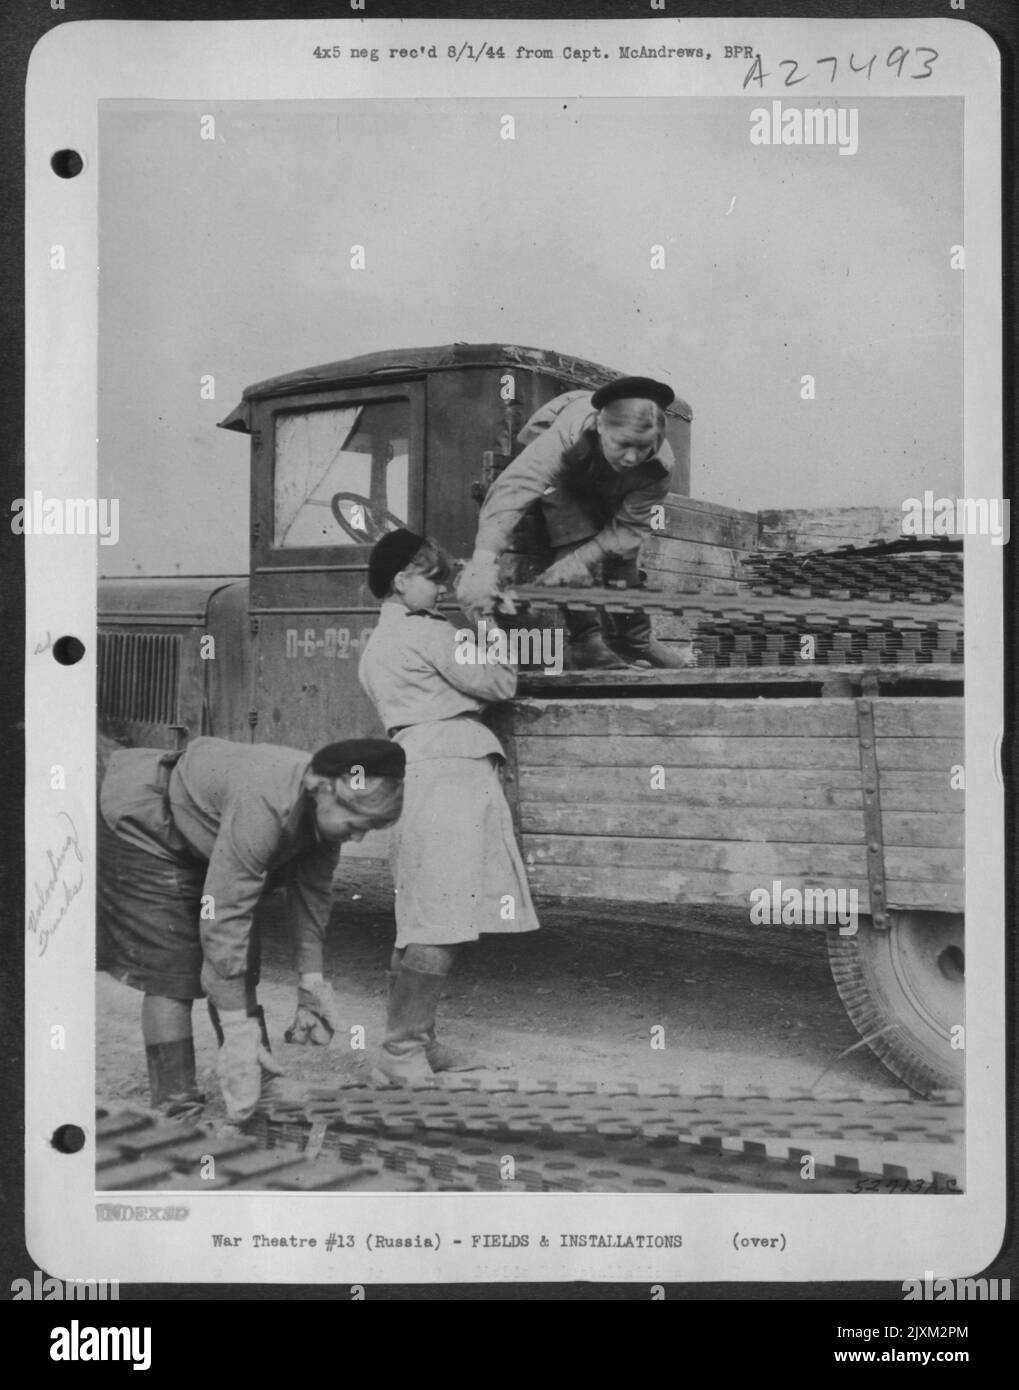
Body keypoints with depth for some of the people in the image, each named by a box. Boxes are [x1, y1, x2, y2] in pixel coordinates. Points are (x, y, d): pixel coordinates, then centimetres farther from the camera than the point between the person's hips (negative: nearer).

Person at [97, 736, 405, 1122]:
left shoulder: (327, 807, -15)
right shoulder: (264, 804, -41)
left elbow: (312, 892, 0)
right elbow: (223, 915, -40)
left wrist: (311, 979, -1)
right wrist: (237, 1031, -37)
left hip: (193, 838, 9)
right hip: (139, 825, -8)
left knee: (241, 969, 5)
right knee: (173, 972, -14)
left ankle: (261, 1095, 12)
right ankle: (177, 1111, -8)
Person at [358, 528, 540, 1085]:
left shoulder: (376, 646, 23)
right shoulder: (430, 634, -5)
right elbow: (499, 685, -1)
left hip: (416, 768, 10)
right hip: (451, 771, -10)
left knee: (423, 923, 11)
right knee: (443, 923, -12)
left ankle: (413, 1043, 15)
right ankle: (401, 1052, -11)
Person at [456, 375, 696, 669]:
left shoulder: (660, 466, -35)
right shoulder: (569, 434, -47)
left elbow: (630, 527, -27)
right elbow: (515, 486, -59)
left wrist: (582, 560, -44)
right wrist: (484, 559, -73)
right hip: (562, 481, -3)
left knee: (623, 557, 0)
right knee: (574, 540, -24)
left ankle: (636, 640, 18)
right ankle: (586, 640, -19)